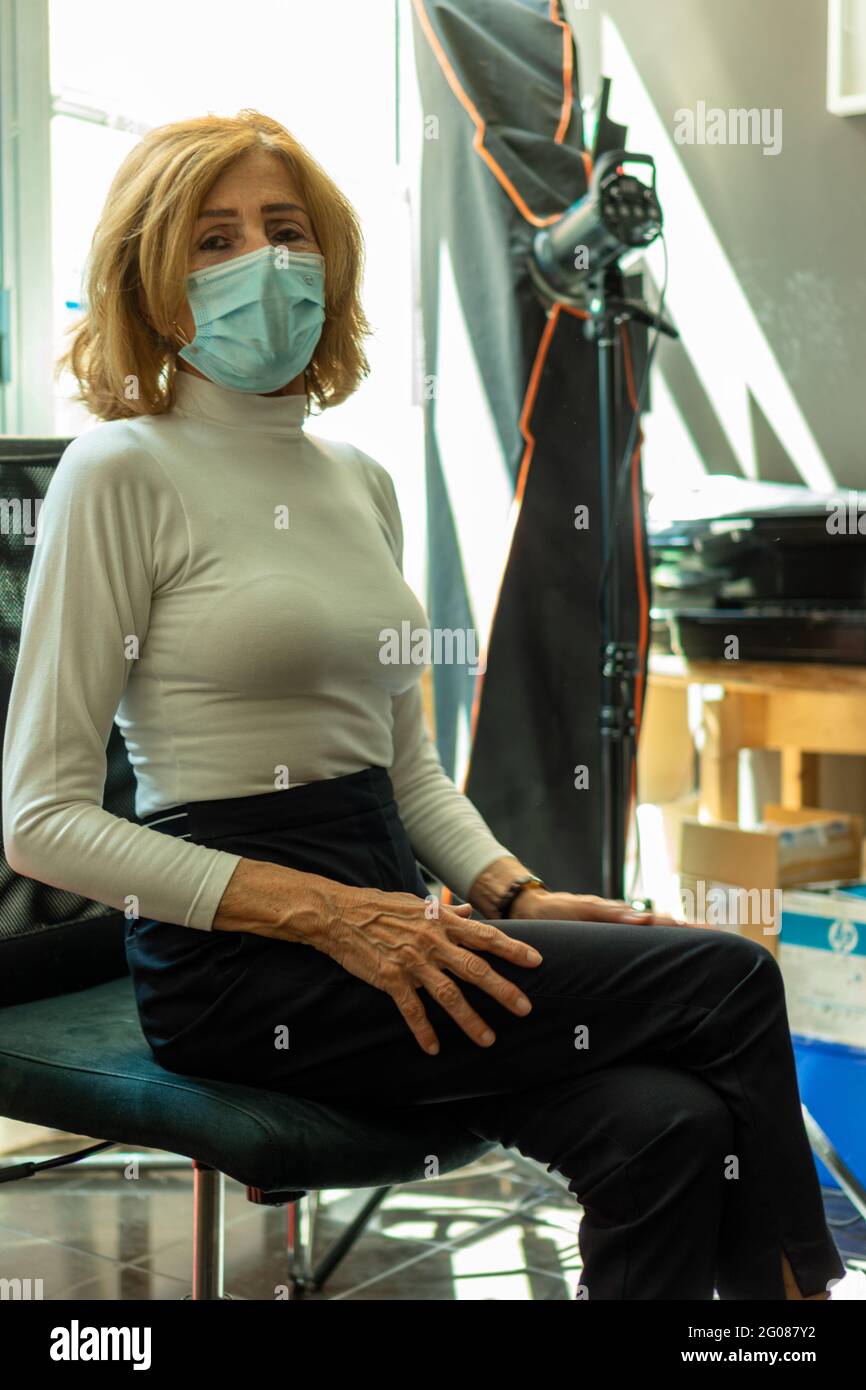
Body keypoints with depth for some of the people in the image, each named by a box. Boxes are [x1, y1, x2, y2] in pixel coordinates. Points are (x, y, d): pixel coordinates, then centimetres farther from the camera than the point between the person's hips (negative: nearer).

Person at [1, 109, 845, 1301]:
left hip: (387, 918, 6)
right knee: (730, 979, -16)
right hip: (235, 966, -6)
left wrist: (514, 894, 0)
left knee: (668, 1130, -20)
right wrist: (329, 914, -18)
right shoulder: (122, 473, -7)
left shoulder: (362, 480, 14)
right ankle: (793, 1283, 5)